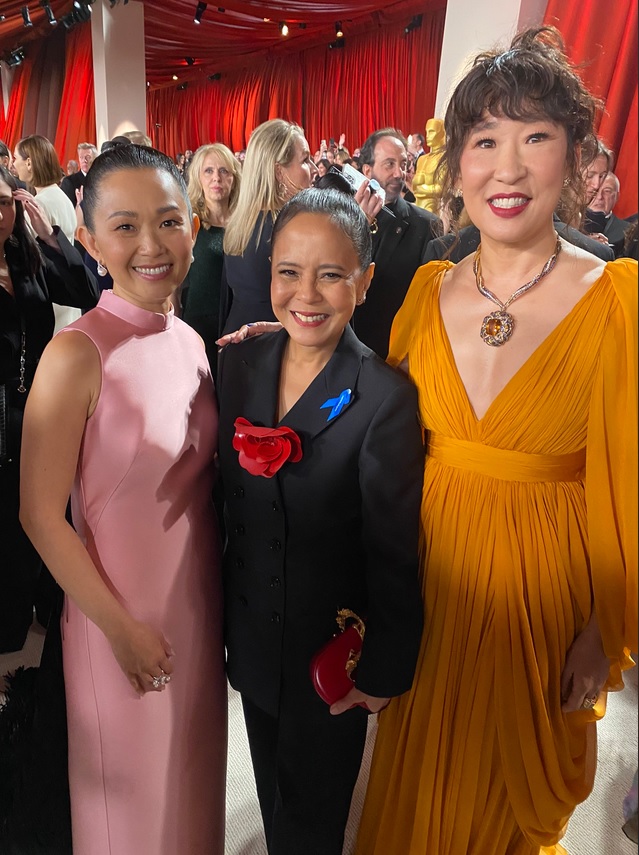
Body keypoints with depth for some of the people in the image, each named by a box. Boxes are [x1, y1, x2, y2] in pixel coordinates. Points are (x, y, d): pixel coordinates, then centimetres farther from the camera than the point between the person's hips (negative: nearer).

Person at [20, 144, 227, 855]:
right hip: (121, 618, -5)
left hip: (200, 609, 5)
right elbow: (40, 516, -16)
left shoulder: (191, 341, -1)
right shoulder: (77, 355, -20)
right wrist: (123, 628, -13)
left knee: (192, 777, 27)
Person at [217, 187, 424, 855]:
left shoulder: (386, 398, -23)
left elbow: (393, 556, -17)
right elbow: (227, 496, 3)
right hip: (251, 636, 5)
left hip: (333, 650, -4)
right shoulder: (239, 361, -7)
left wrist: (385, 671, -9)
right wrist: (223, 610, 7)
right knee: (271, 791, 29)